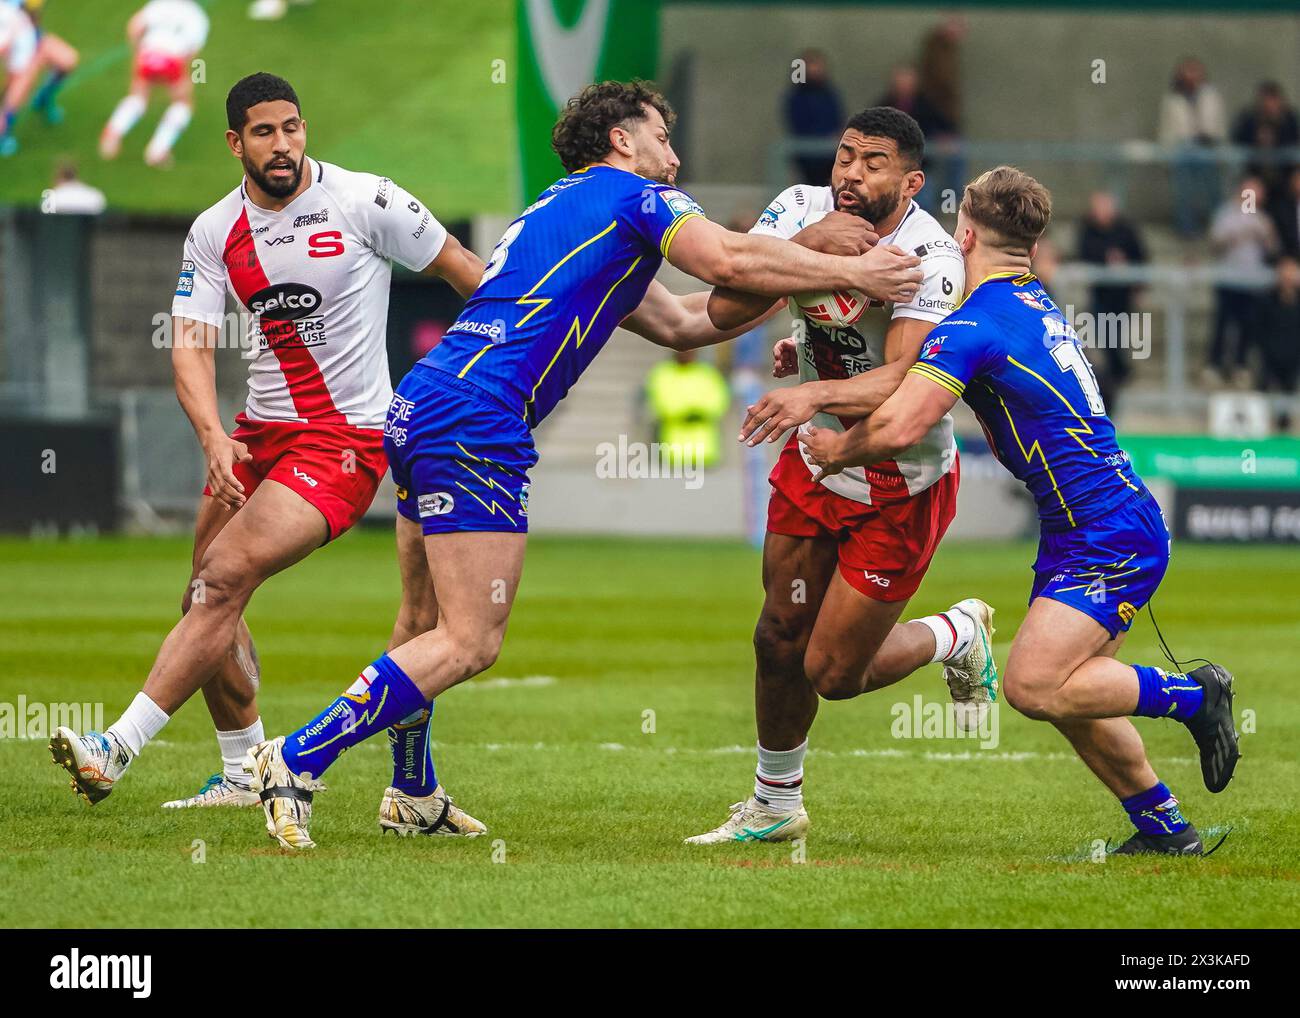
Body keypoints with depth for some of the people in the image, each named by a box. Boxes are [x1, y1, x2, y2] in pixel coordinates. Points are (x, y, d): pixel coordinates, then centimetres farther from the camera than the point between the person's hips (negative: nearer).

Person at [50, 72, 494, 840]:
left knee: (226, 578, -18)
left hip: (346, 439, -6)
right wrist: (214, 437, -20)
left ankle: (118, 749, -20)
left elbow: (465, 271, 1)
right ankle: (246, 774, 26)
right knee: (206, 596, 7)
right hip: (258, 431, 6)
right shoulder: (215, 232, 3)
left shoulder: (364, 201, -9)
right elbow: (191, 345, -3)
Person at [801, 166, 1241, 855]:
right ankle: (1164, 827, 17)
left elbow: (898, 427, -23)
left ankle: (1194, 695, -4)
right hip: (1083, 538, 10)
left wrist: (837, 450, -2)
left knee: (1032, 687, -18)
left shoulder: (975, 324, -15)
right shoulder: (1037, 307, 16)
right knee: (1062, 694, 11)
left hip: (1112, 534, -10)